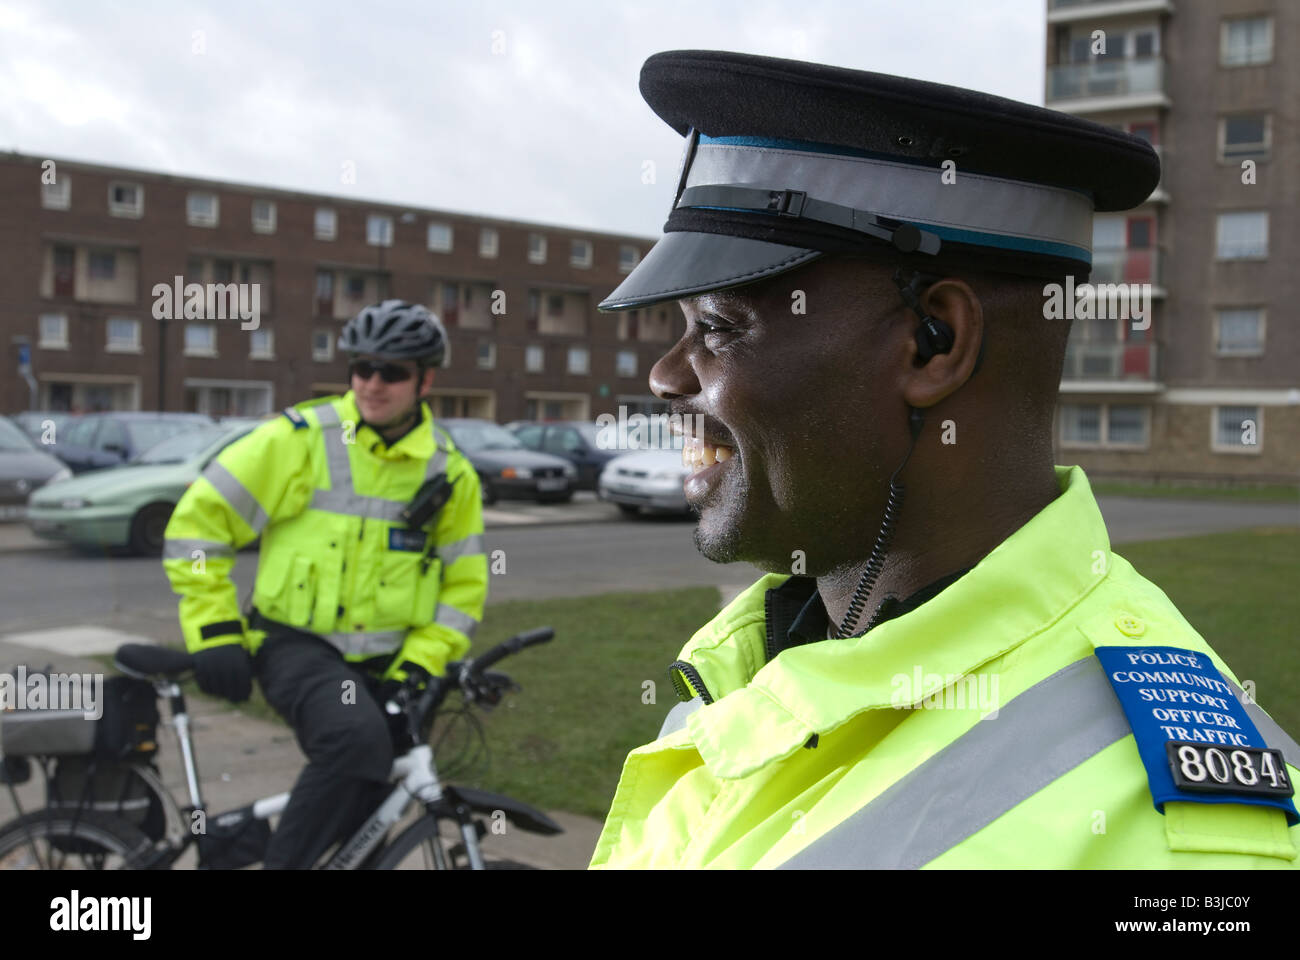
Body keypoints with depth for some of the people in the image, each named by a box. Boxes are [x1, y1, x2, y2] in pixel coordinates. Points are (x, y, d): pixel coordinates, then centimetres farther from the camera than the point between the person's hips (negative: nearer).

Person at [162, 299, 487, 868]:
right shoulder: (300, 439, -9)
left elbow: (463, 585, 9)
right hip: (297, 645, -4)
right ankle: (282, 862, -20)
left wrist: (419, 664, -4)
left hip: (381, 667, 5)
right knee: (358, 737, -33)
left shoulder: (449, 473, 2)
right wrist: (215, 633, -11)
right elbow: (197, 520, -6)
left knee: (363, 813, 10)